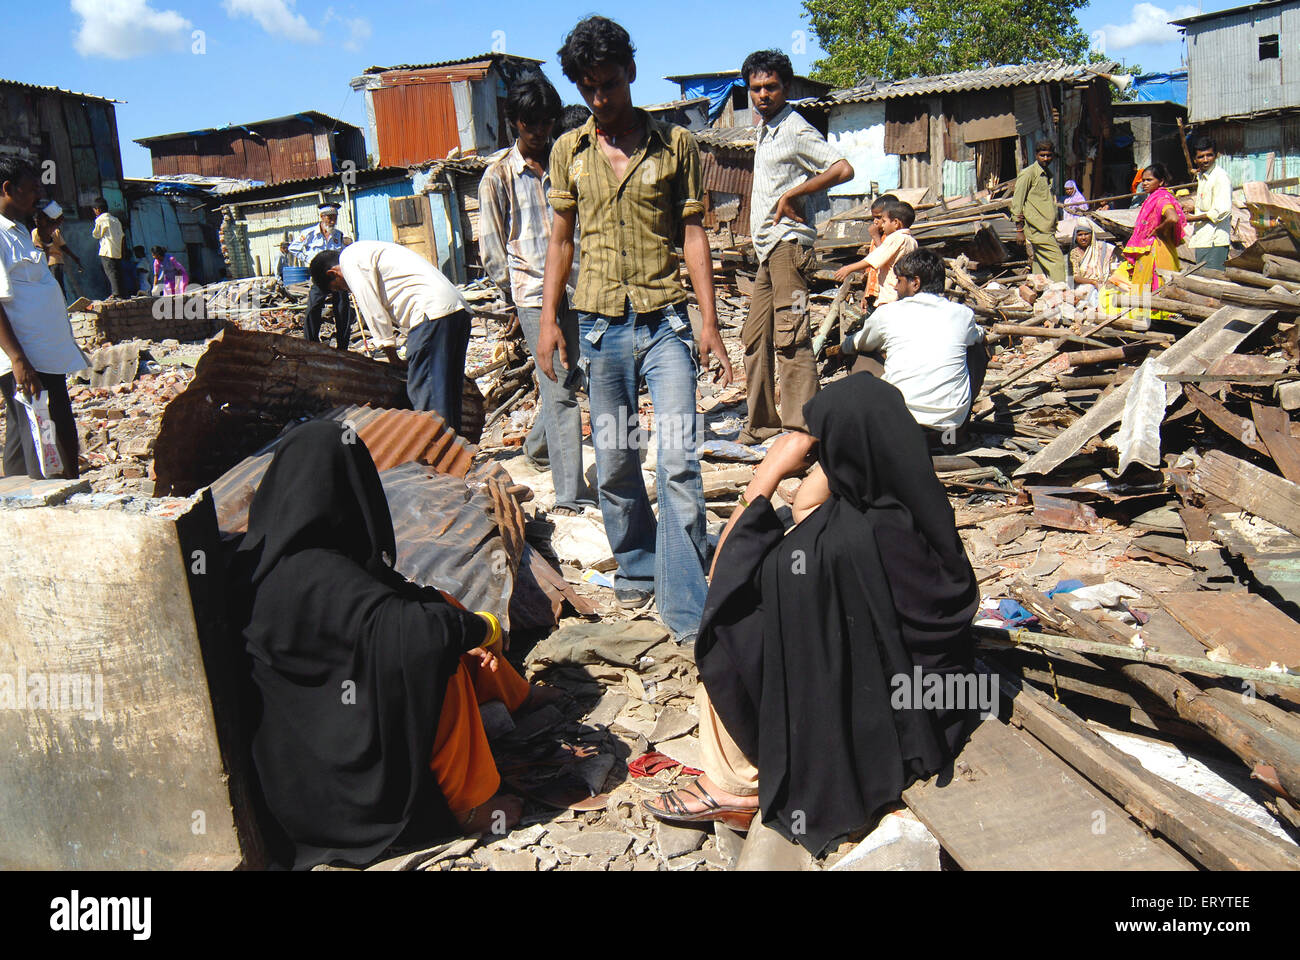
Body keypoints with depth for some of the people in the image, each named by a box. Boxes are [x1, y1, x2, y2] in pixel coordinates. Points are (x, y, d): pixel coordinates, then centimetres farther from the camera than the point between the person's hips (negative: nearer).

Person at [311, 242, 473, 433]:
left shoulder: (348, 259, 1)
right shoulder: (365, 251, 31)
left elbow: (373, 310, -4)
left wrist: (392, 356, 2)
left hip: (432, 311, -10)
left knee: (421, 390, -9)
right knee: (448, 392, 13)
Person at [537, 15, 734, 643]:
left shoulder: (676, 144, 4)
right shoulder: (568, 151, 10)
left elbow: (693, 234, 4)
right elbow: (561, 239, 14)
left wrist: (709, 322, -4)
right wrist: (549, 320, 6)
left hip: (664, 320, -2)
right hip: (599, 324, 3)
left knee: (679, 461, -11)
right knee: (614, 462, 9)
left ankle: (685, 610, -6)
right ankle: (636, 570, 29)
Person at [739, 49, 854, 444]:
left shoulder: (795, 129, -8)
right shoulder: (764, 129, 20)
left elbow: (843, 169, -17)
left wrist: (791, 195, -15)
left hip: (788, 243, -10)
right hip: (767, 248, 10)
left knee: (790, 337, -14)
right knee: (755, 337, 11)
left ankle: (801, 429, -14)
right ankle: (762, 422, 19)